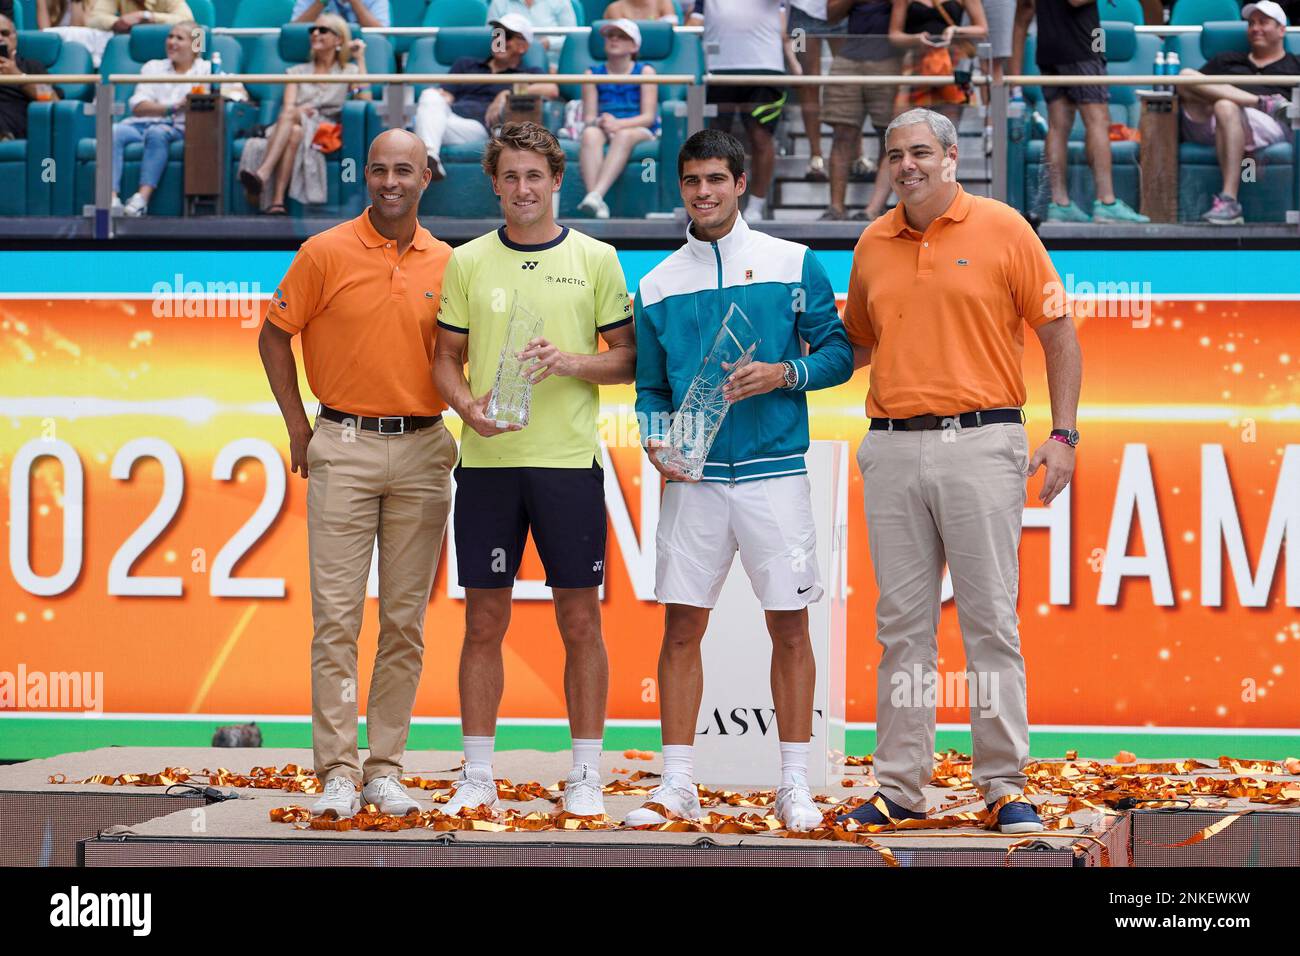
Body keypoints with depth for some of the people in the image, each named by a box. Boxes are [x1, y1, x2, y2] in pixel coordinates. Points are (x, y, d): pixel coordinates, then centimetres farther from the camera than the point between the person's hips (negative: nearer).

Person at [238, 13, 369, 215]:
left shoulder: (348, 72, 19)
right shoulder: (298, 71, 25)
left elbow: (365, 100, -2)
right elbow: (288, 107, 7)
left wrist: (360, 59, 4)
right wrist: (297, 110, -18)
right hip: (289, 128, 2)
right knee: (294, 131, -37)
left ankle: (262, 175, -56)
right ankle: (277, 200, -53)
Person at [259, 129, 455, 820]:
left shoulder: (446, 264, 6)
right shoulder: (327, 253, -1)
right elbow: (274, 335, 6)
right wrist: (297, 425, 2)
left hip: (423, 451, 3)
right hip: (344, 447, -3)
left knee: (405, 620, 4)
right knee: (336, 615, -6)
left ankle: (385, 769, 9)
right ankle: (339, 771, -4)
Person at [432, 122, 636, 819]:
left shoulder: (595, 259, 5)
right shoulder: (467, 262, 9)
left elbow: (628, 360, 6)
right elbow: (447, 358, 11)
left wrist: (571, 361, -13)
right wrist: (469, 406, -9)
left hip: (569, 460, -1)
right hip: (487, 460, 1)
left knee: (580, 620, 2)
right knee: (485, 621, 4)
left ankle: (585, 777, 9)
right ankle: (477, 777, 11)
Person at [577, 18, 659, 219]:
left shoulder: (645, 72, 7)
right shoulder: (594, 74, 13)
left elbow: (648, 117, -3)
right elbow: (588, 117, 5)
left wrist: (618, 124, -20)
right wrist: (600, 122, -20)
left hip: (638, 130, -2)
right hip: (603, 129, 2)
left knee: (624, 135, -38)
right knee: (590, 133, -34)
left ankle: (597, 195, -53)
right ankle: (594, 199, -50)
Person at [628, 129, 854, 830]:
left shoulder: (793, 264, 4)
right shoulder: (658, 285, 11)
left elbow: (838, 352, 5)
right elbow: (651, 385, 14)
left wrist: (785, 373, -13)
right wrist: (656, 439, -4)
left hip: (774, 472, -2)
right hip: (693, 478, 2)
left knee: (789, 627, 1)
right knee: (681, 627, 1)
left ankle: (795, 786, 7)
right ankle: (677, 785, 6)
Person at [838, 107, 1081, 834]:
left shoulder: (1002, 229, 0)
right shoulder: (873, 245, 12)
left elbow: (1059, 333, 2)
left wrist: (1064, 433, -4)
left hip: (981, 444, -4)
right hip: (894, 448, 4)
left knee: (992, 621, -3)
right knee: (902, 623, 5)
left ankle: (1005, 787, 2)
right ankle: (901, 787, 10)